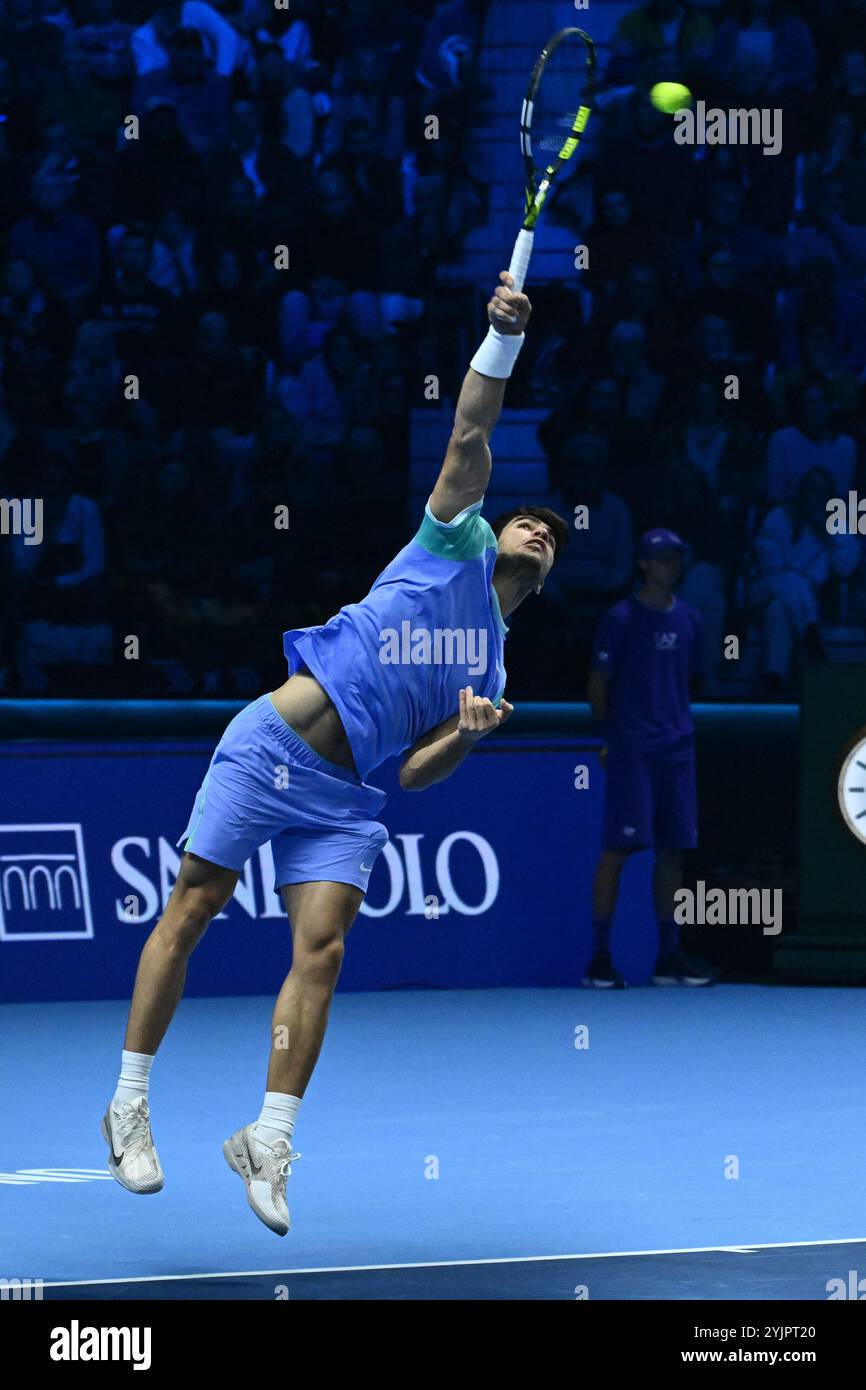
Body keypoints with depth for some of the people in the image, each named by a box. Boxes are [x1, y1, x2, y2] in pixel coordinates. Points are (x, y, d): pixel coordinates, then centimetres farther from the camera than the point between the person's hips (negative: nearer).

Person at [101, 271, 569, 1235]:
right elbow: (469, 440, -6)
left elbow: (415, 774, 13)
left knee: (321, 948, -11)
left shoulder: (494, 667, 18)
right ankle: (129, 1106, 7)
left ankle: (268, 1143, -8)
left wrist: (464, 737, -8)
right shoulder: (455, 540, 9)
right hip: (273, 747, -4)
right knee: (190, 912, -2)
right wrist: (502, 340, -18)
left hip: (343, 796, 4)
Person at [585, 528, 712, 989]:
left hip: (676, 748, 5)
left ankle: (668, 956, 12)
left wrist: (674, 723, 11)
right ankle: (600, 957, -4)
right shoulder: (621, 618, -5)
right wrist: (613, 732, 4)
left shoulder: (688, 620, 11)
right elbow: (598, 685, -1)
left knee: (672, 850, 6)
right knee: (618, 847, -8)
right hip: (630, 752, -5)